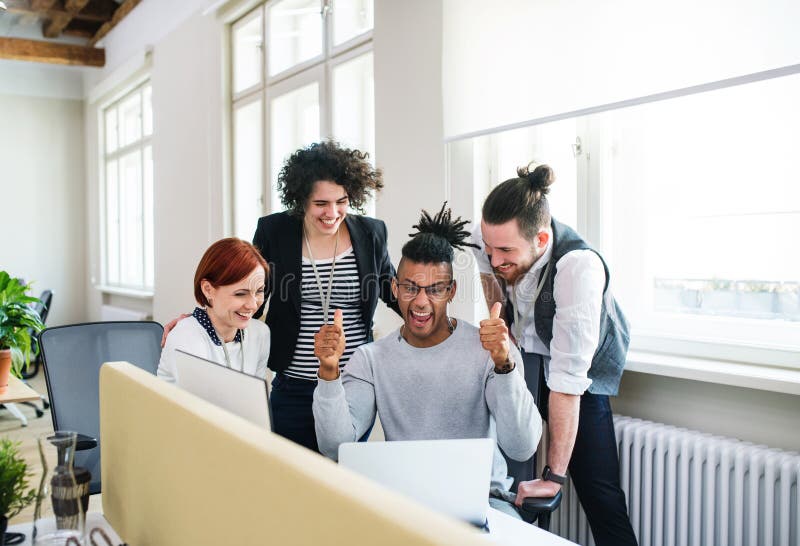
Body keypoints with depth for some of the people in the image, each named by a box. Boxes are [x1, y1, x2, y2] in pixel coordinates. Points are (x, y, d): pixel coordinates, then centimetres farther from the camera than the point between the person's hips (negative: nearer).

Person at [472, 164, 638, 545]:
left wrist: (553, 477, -32)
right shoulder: (489, 239, -20)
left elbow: (568, 379, -36)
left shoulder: (579, 267, -38)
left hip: (584, 367, -4)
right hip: (522, 354, 4)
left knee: (599, 492, -11)